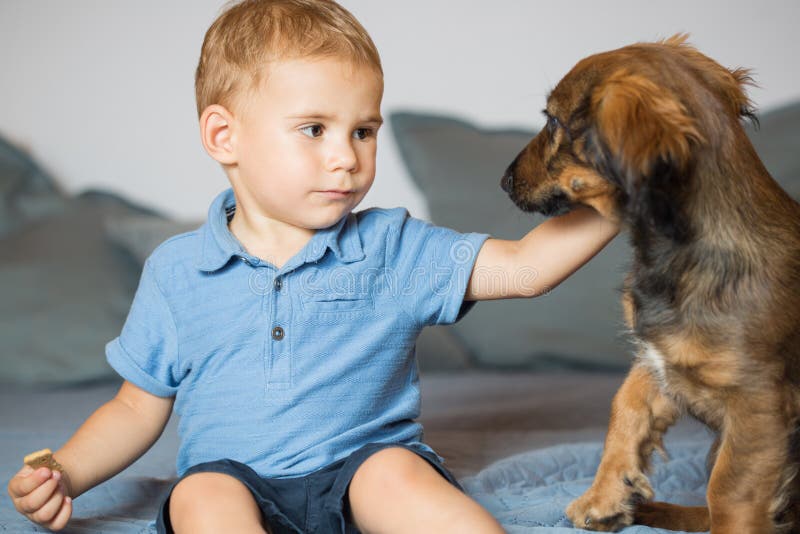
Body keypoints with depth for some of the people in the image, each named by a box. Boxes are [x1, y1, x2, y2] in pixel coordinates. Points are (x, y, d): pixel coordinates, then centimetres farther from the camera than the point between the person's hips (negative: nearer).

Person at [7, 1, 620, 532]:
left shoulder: (392, 249, 5)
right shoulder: (176, 271, 7)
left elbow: (522, 267, -1)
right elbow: (138, 407, 15)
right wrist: (66, 475, -1)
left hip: (364, 462, 0)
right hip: (236, 477, 0)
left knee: (397, 471, -31)